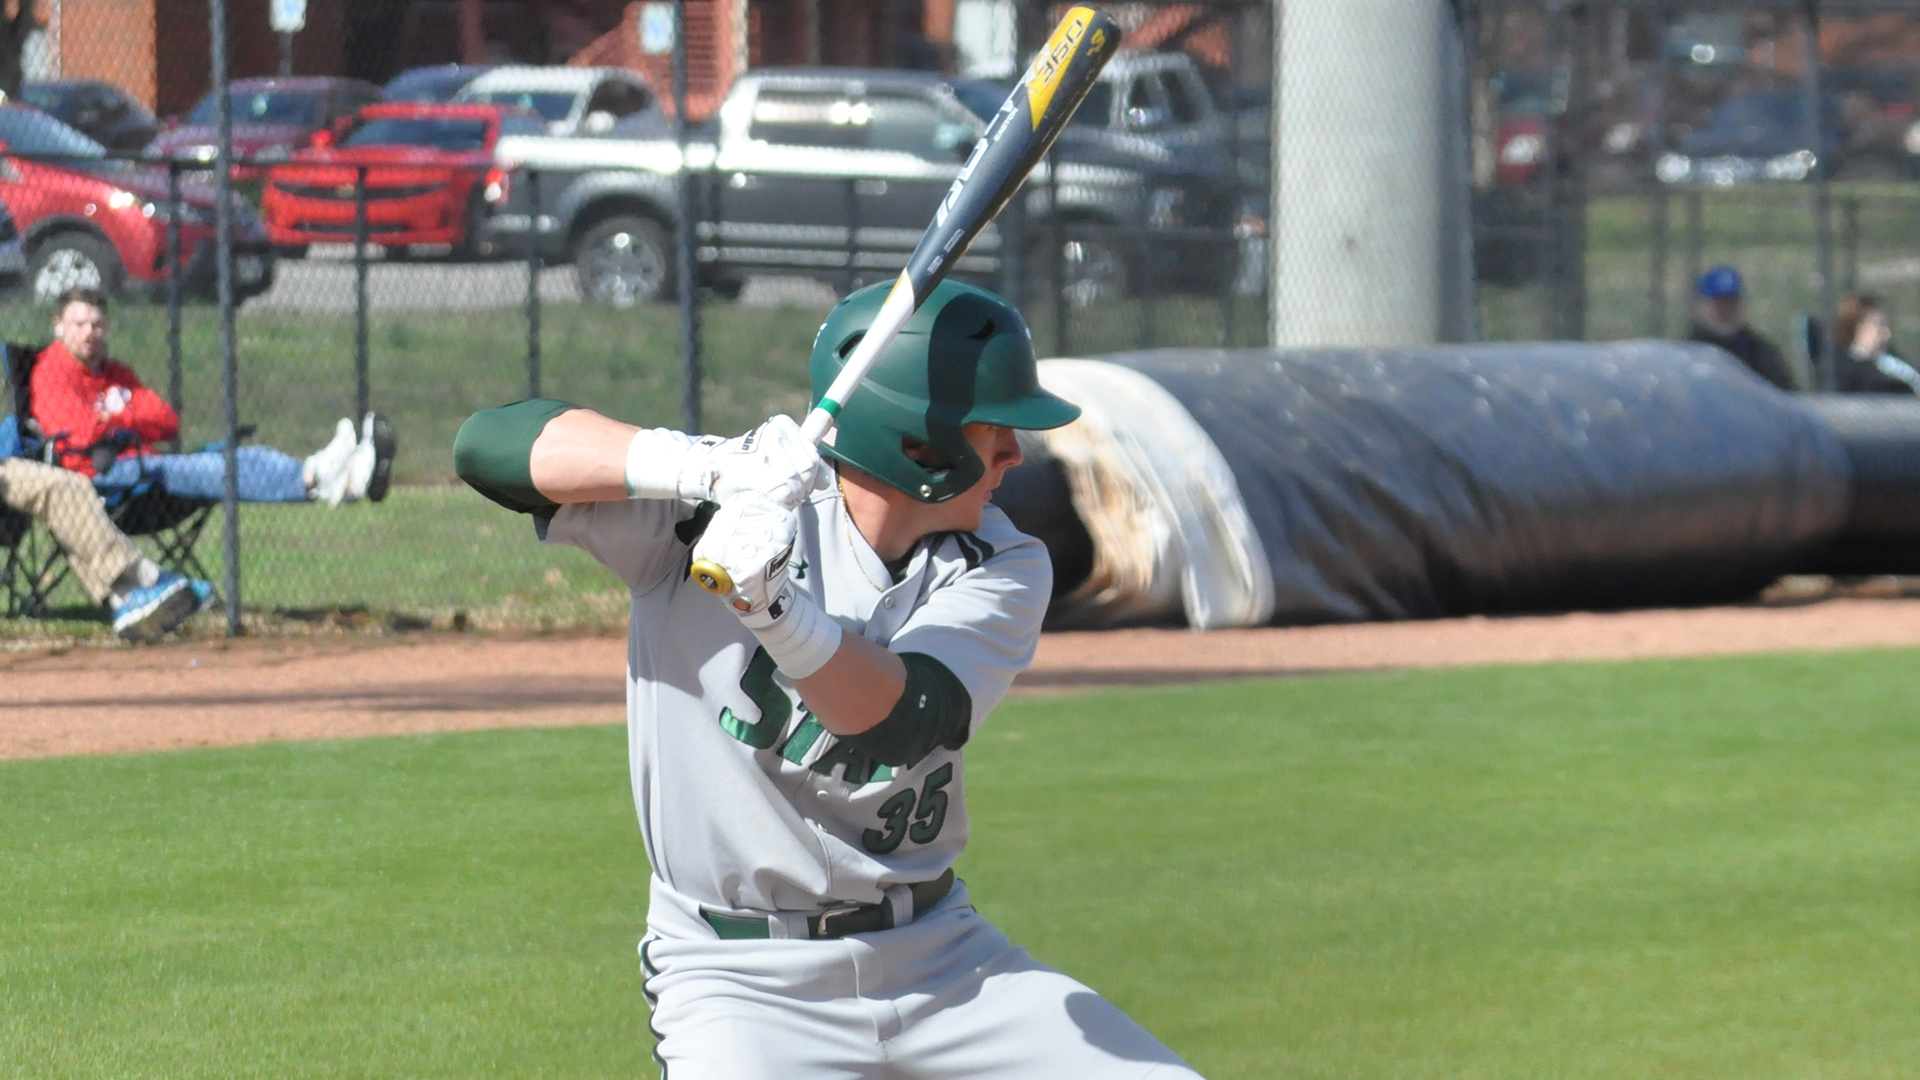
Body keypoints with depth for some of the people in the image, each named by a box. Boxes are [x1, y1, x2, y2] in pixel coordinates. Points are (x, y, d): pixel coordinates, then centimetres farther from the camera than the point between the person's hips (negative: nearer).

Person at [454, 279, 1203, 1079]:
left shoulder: (1000, 569, -2)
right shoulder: (725, 504, -11)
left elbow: (895, 718, -21)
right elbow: (488, 444, -22)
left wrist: (773, 606, -40)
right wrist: (707, 466, -35)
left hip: (939, 959, 4)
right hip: (741, 983, -4)